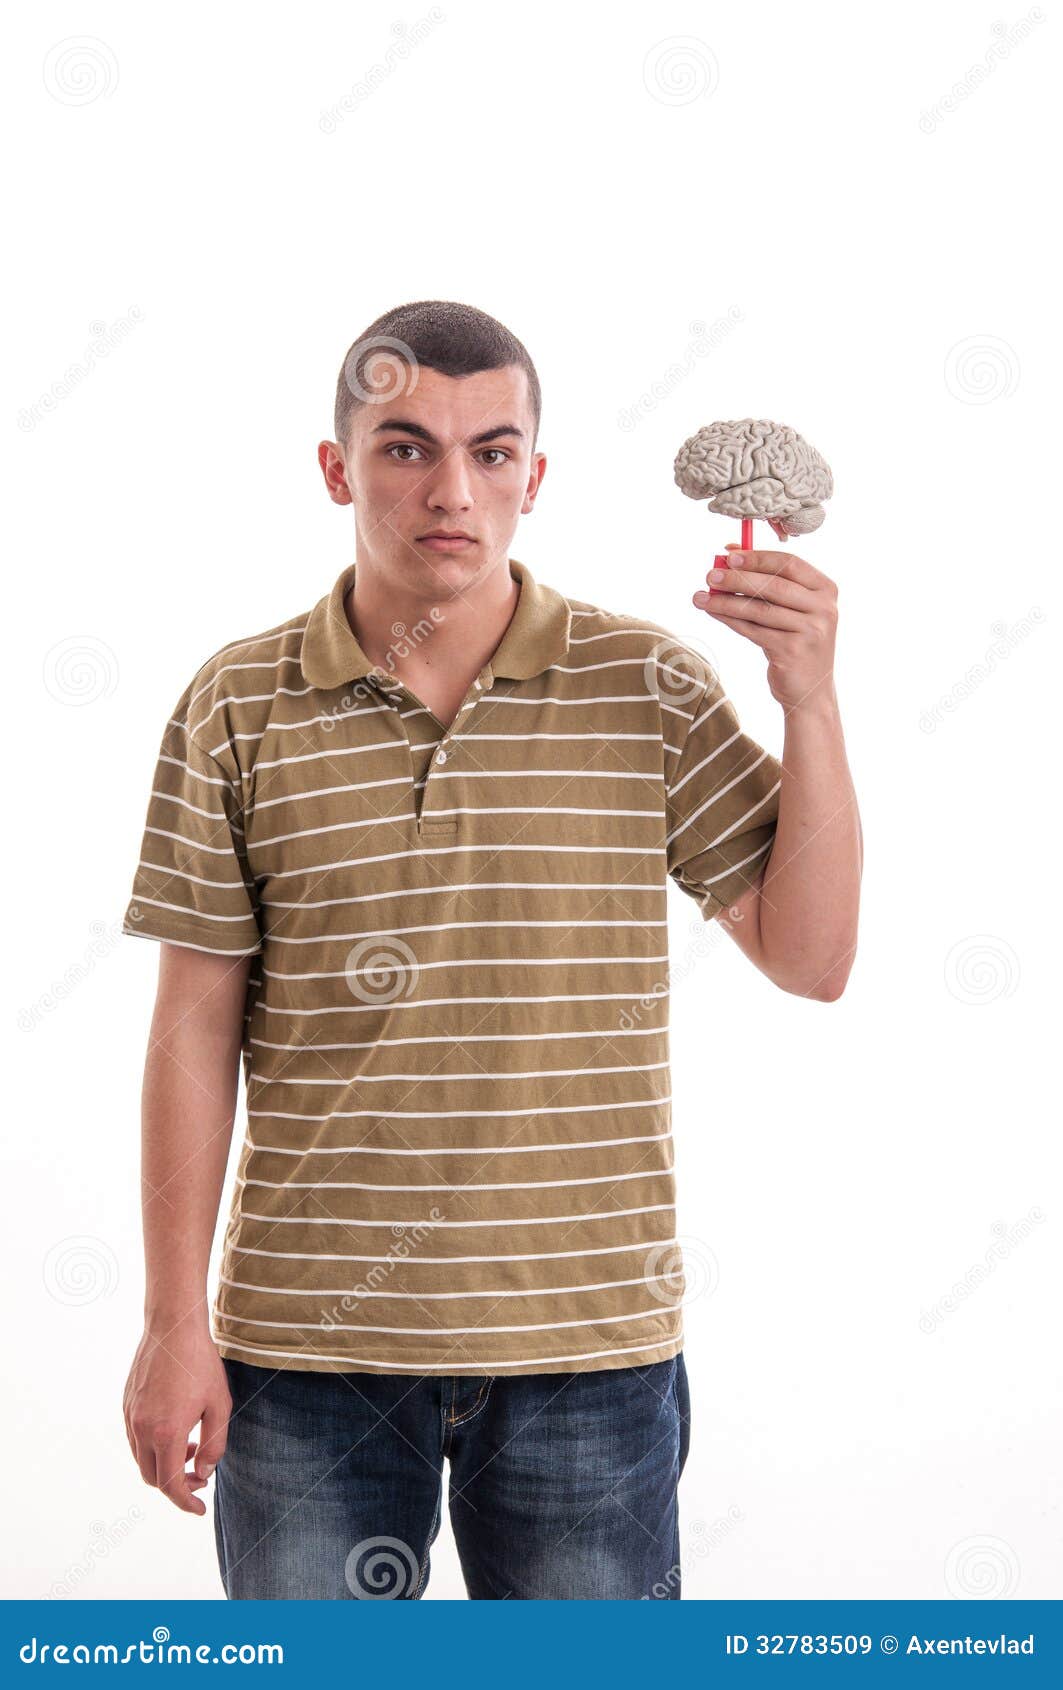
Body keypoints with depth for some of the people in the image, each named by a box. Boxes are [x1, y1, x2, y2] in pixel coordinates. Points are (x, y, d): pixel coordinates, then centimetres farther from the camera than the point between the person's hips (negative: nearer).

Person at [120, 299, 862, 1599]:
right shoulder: (240, 707, 0)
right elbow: (196, 1029, 2)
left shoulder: (649, 688, 0)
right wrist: (176, 1323, 0)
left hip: (587, 1344, 0)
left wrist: (810, 700, -13)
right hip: (309, 1346, 0)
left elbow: (809, 958, -2)